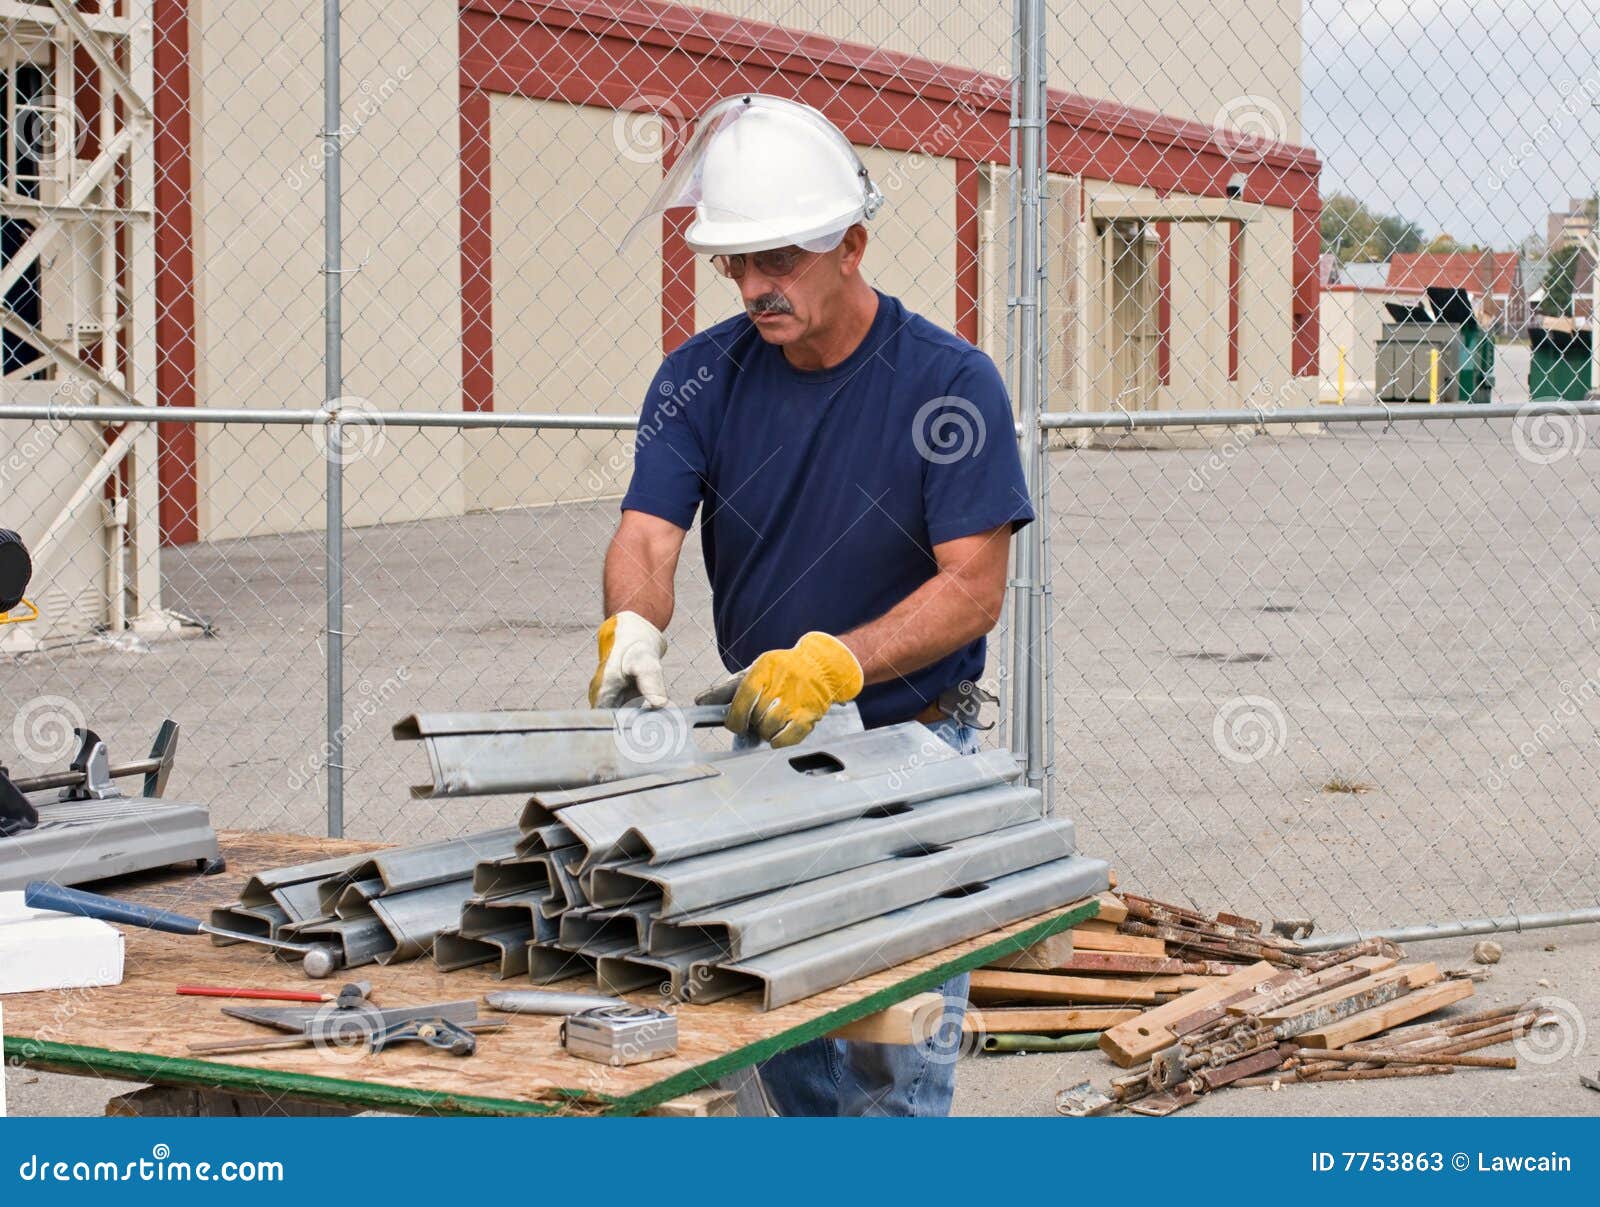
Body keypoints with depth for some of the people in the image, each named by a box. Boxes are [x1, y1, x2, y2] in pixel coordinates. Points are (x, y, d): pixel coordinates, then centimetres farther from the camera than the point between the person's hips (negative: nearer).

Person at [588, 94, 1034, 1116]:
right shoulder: (700, 378, 1)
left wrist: (833, 662, -32)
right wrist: (632, 628, -33)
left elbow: (974, 588, -16)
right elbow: (648, 533, -10)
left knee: (893, 1067, -5)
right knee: (786, 1049, 10)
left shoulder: (950, 381, -11)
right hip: (756, 744, 4)